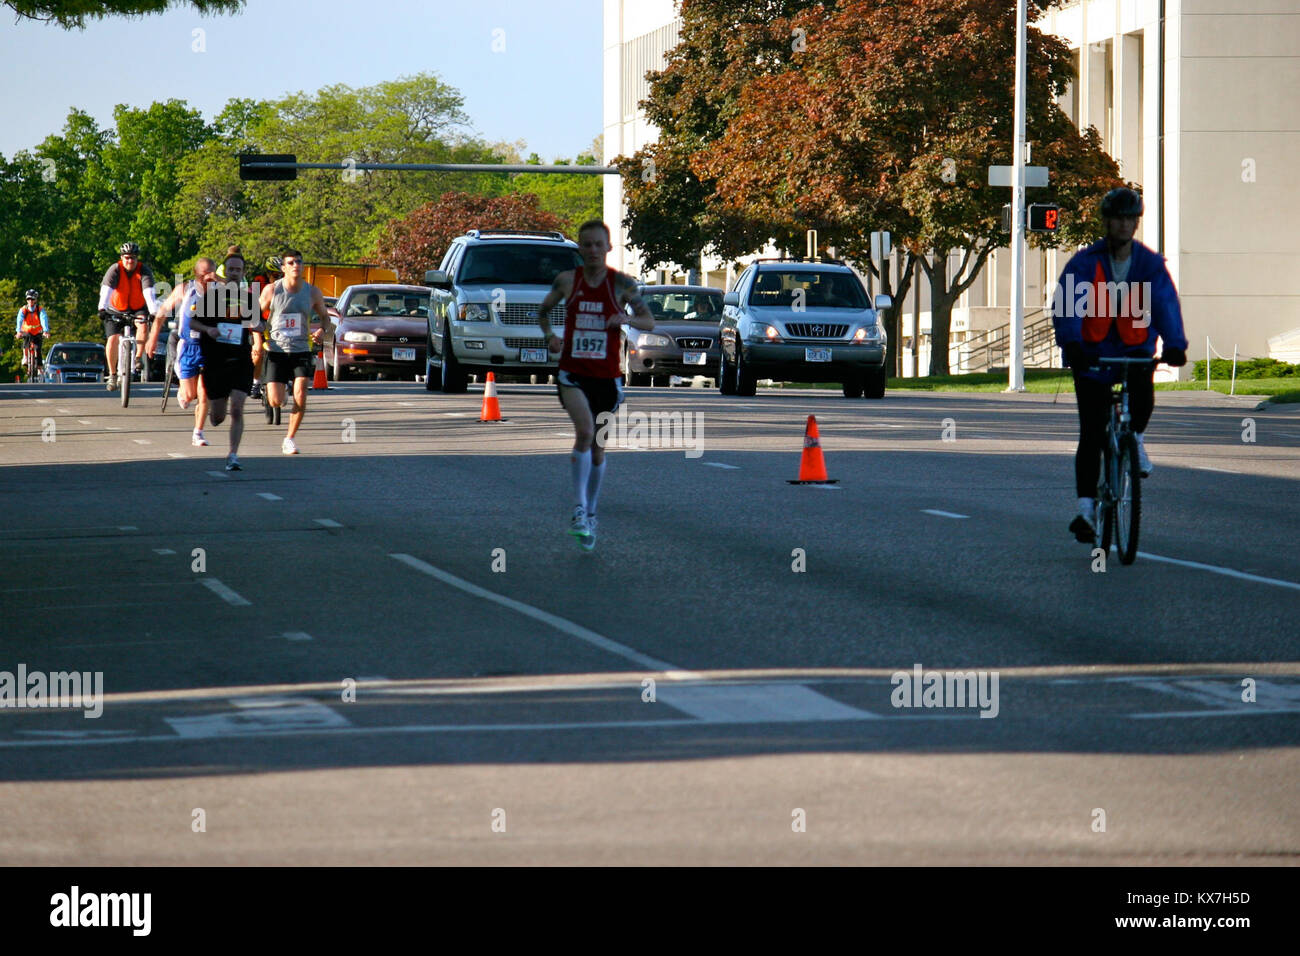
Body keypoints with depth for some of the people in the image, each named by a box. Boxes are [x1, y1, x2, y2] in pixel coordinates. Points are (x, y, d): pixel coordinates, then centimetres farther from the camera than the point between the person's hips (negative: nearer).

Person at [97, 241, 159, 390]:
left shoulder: (144, 271, -16)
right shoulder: (115, 270, -18)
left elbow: (149, 292, -29)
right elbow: (106, 290, -31)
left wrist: (154, 312, -43)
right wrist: (102, 309, -47)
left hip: (138, 308, 0)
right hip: (116, 309, 0)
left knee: (143, 325, -31)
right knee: (112, 339, -16)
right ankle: (112, 375, -1)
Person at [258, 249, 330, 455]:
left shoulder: (312, 292, 4)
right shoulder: (272, 290, -2)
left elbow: (324, 316, 18)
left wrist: (322, 330, -5)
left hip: (301, 351, 1)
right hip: (276, 351, -1)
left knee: (300, 397, -13)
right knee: (275, 402, -7)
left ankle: (289, 439, 4)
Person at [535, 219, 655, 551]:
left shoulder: (621, 283, -1)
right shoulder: (566, 280, 2)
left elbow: (650, 322, -1)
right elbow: (543, 310, 18)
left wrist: (627, 319, -21)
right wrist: (549, 334, -1)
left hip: (606, 376, 1)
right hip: (572, 373, -1)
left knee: (597, 445, 11)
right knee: (585, 431, -25)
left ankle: (590, 514, 27)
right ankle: (579, 508, -20)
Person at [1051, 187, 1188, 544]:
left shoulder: (1151, 264, -1)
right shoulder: (1085, 262, -6)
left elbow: (1166, 304, -11)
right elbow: (1066, 305, -18)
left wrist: (1175, 344, -29)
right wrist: (1071, 343, -37)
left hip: (1134, 351, 1)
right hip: (1092, 354, -1)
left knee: (1143, 400, -29)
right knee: (1091, 435, -5)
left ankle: (1134, 439, 6)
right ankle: (1086, 510, 2)